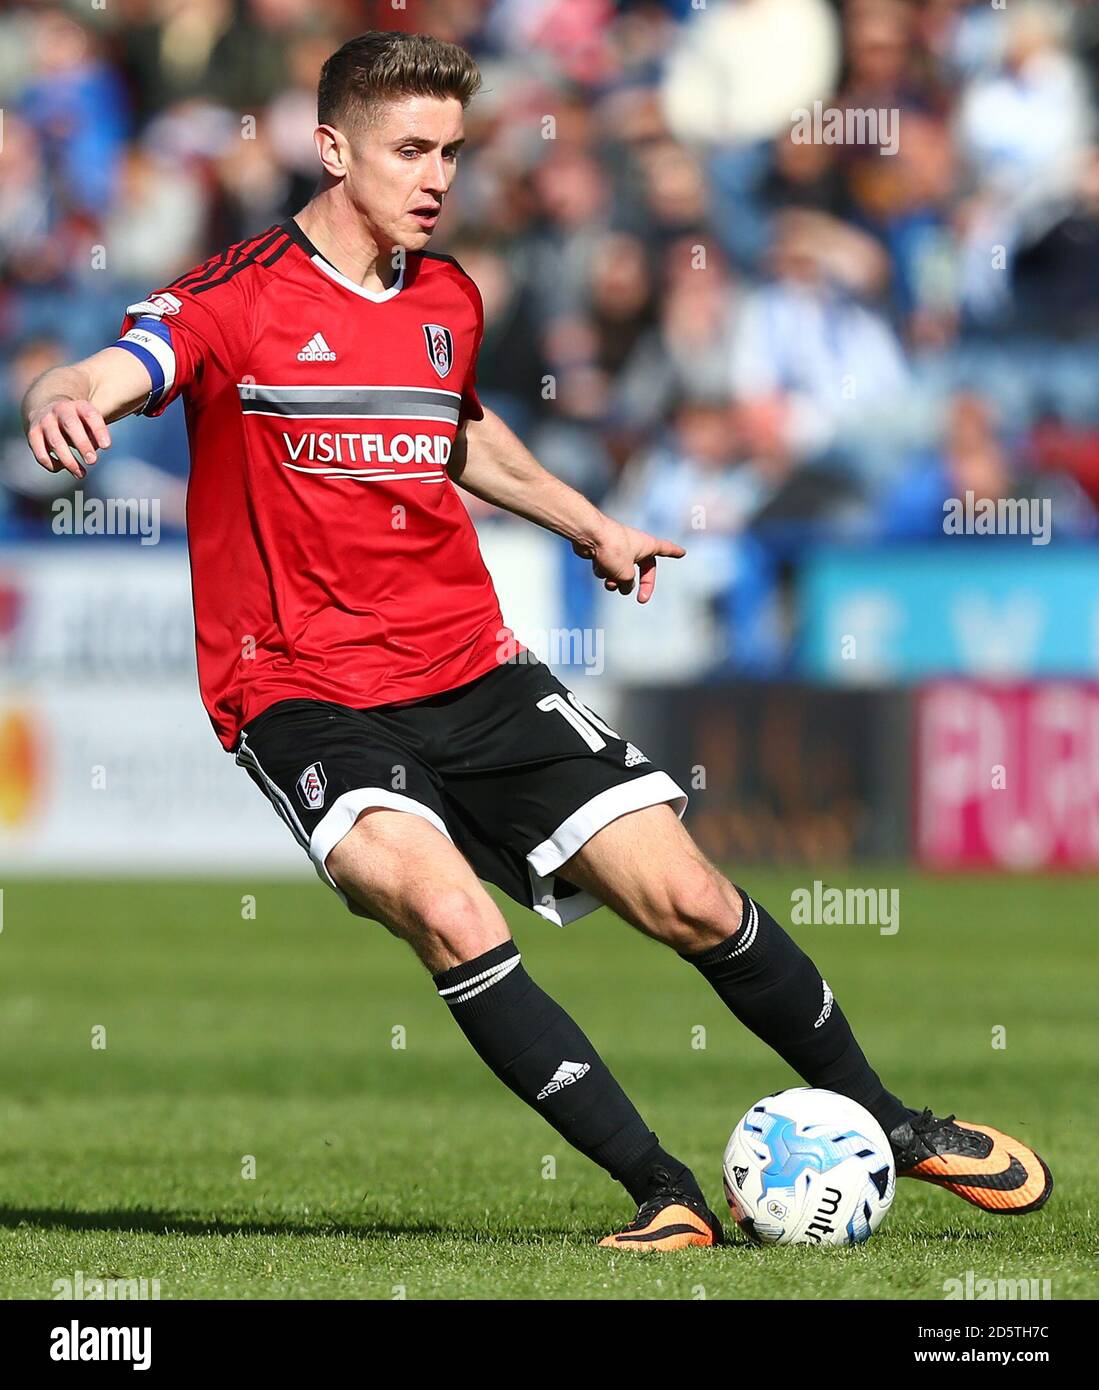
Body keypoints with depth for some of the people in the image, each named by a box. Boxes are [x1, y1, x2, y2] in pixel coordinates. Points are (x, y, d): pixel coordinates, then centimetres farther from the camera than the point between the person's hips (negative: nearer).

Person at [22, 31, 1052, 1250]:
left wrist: (588, 527, 36)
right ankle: (665, 1193, -22)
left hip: (472, 669, 5)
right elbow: (107, 376, -29)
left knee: (687, 901, -1)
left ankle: (887, 1123, 21)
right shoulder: (241, 299, -11)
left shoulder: (448, 300, 10)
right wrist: (65, 404, -51)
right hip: (306, 693, -5)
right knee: (447, 911, -31)